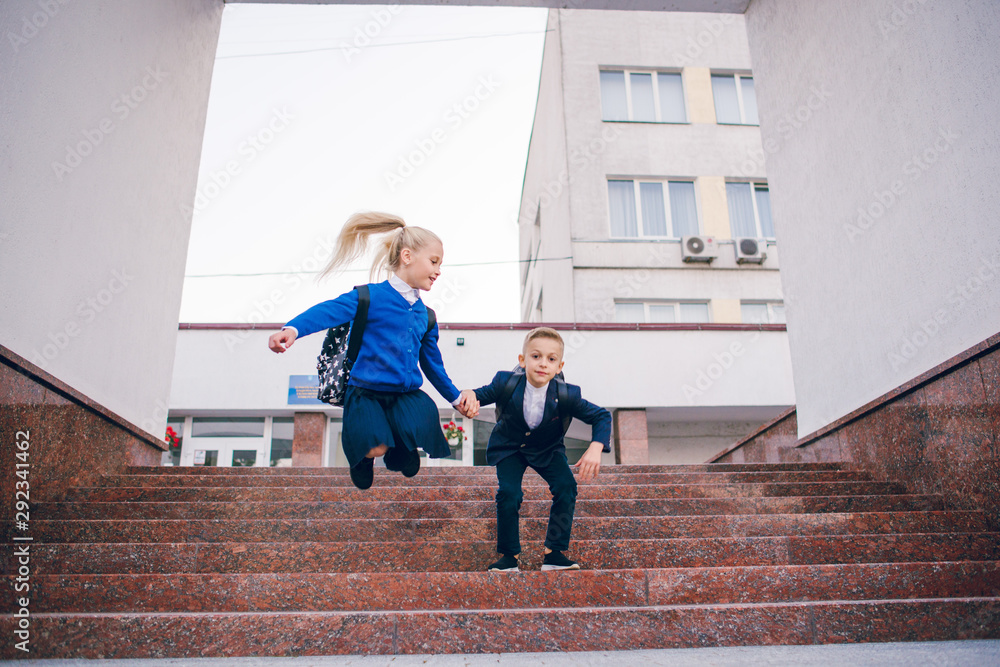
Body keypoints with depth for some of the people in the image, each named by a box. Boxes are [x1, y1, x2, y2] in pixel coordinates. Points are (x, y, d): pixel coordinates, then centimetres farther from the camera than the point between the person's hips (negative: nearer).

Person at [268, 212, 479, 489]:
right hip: (366, 392, -4)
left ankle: (400, 450, 11)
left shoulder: (425, 315, 11)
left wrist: (456, 398, 23)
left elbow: (432, 363, 21)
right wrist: (293, 329, -44)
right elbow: (331, 310, -25)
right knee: (375, 448, -24)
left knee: (425, 425, -24)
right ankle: (364, 457, 14)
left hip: (406, 394, 5)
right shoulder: (372, 296, -8)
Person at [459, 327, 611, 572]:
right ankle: (509, 555, -1)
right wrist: (470, 395, -35)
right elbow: (482, 394, -9)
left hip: (547, 450, 1)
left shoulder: (566, 395, -25)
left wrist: (595, 449, -32)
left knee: (566, 486, -20)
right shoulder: (506, 384, -26)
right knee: (508, 493, -21)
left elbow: (601, 416, -15)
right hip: (509, 448, -1)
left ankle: (554, 552, -6)